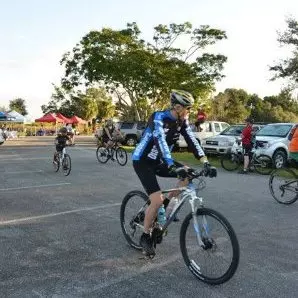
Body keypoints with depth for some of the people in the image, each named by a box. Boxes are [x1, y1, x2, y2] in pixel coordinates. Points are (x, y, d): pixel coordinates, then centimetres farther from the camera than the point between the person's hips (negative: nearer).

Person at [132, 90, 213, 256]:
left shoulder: (182, 121, -3)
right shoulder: (159, 118, -25)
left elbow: (192, 141, -11)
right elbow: (160, 142, -39)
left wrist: (205, 161, -24)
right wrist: (173, 167, -51)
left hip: (159, 161, 7)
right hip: (143, 161, -7)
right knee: (157, 200, -19)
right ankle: (145, 237, 3)